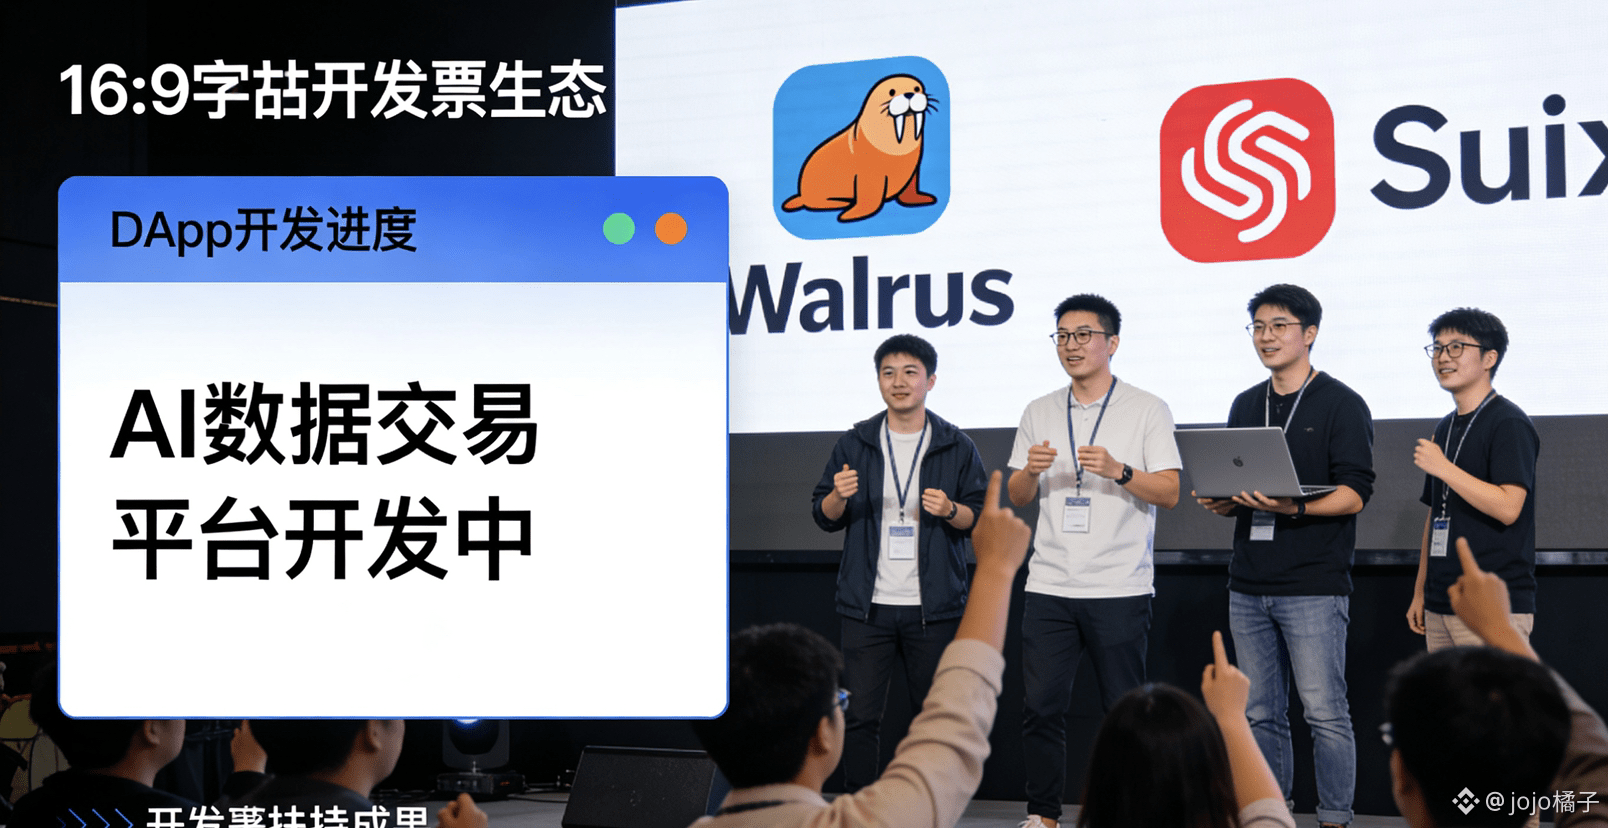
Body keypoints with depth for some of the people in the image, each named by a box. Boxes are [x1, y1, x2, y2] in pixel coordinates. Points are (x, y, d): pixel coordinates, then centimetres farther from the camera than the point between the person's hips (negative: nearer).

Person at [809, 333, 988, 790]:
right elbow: (823, 516, 10)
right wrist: (839, 497, -12)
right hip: (867, 603, 1)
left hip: (932, 607, 0)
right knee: (861, 715, 0)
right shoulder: (854, 444, 7)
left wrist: (950, 510, -15)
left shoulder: (956, 447, 5)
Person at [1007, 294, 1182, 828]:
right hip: (1049, 585, 3)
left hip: (1120, 588, -3)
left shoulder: (1147, 410, 3)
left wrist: (1118, 471, -19)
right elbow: (1017, 499, 13)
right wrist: (1030, 471, -9)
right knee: (1041, 705, 0)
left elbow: (1169, 493, -3)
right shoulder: (1038, 413, 13)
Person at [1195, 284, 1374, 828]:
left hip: (1315, 585, -6)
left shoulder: (1342, 405, -1)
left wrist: (1292, 507, -24)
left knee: (1325, 713, -5)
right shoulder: (1245, 406, 17)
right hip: (1249, 585, 6)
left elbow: (1354, 494, -9)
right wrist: (1221, 501, -1)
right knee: (1261, 716, 9)